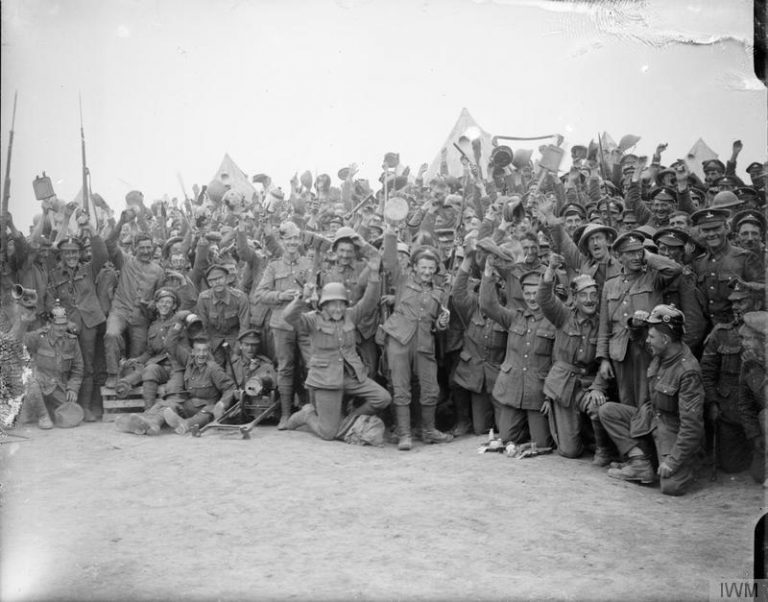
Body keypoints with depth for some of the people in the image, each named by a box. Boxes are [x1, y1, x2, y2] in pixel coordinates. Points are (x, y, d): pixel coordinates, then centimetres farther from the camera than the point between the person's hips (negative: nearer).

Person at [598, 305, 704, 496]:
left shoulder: (688, 371, -27)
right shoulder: (661, 354, -5)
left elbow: (692, 424, -28)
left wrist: (673, 461, -28)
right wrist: (641, 321, -2)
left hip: (674, 429, -8)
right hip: (650, 416, 8)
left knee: (671, 486, -25)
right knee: (607, 411, -5)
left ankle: (684, 466, 11)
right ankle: (640, 462, -9)